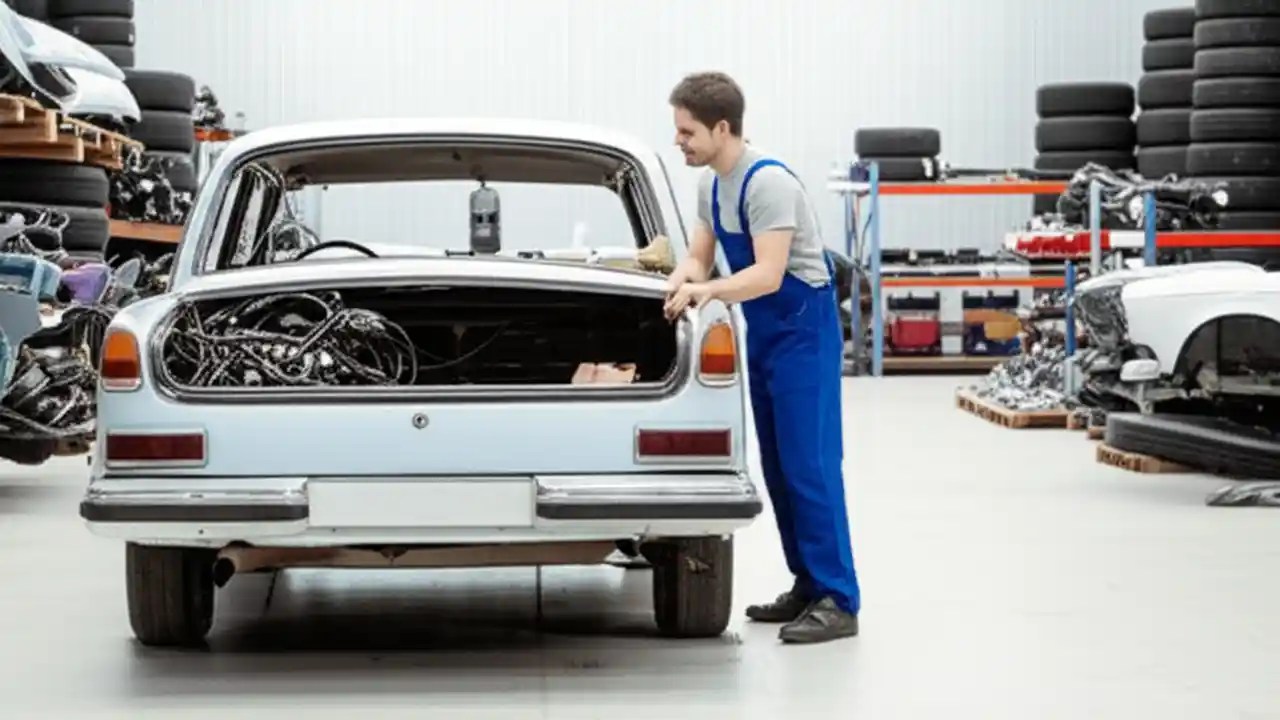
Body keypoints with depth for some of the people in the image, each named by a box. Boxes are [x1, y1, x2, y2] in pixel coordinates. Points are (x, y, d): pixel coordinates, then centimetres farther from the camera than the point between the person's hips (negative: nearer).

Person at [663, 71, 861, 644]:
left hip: (803, 329, -9)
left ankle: (838, 601, -9)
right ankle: (807, 586, 20)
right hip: (763, 333, 9)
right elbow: (699, 256, 10)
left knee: (810, 464, -11)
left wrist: (707, 292, -38)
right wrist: (684, 277, -13)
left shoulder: (768, 182, -21)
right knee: (778, 466, 11)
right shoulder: (712, 184, 8)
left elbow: (768, 274, -27)